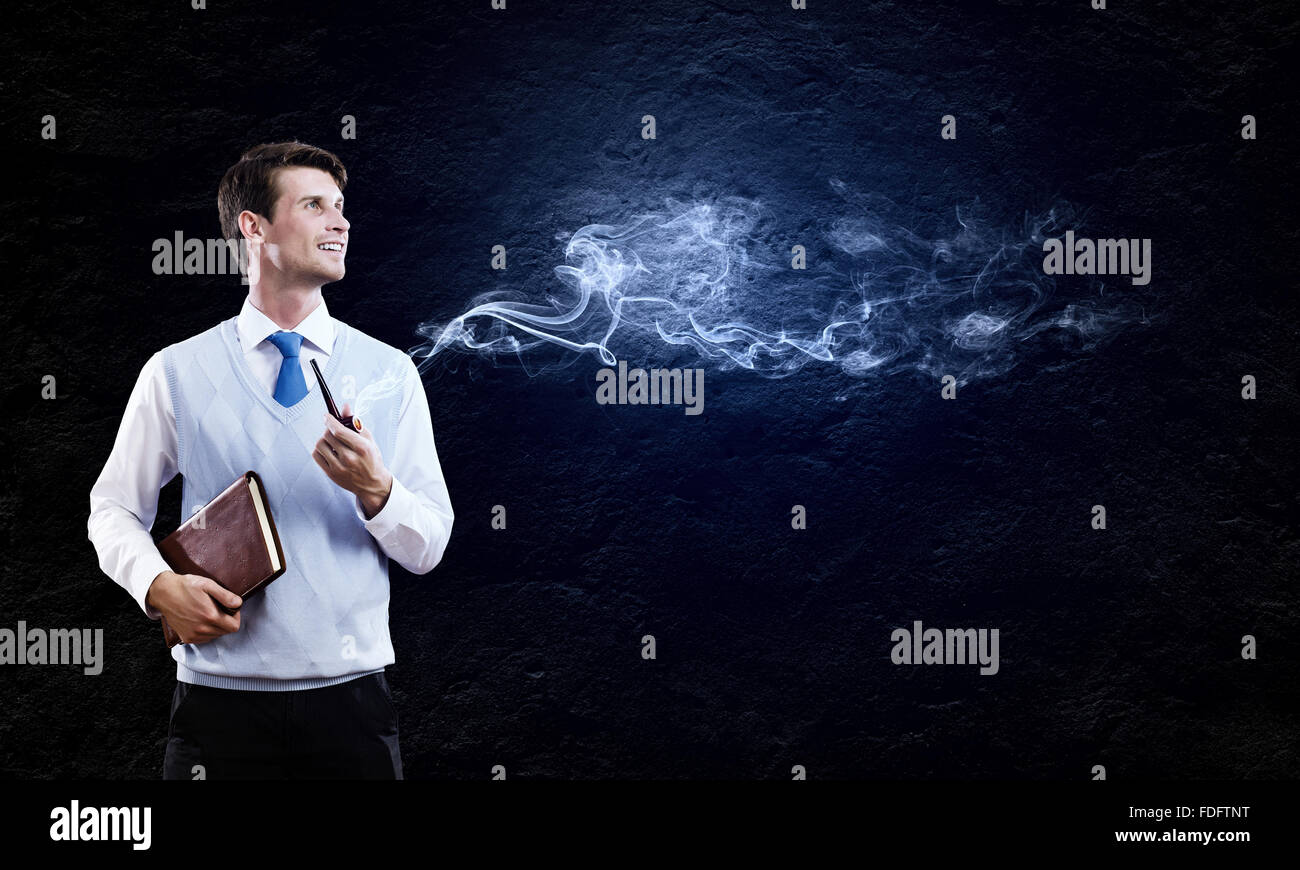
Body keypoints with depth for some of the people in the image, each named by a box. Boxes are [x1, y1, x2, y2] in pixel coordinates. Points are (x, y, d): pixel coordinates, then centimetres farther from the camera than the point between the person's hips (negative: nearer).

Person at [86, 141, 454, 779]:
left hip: (351, 698, 1)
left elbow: (429, 548, 3)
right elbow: (113, 510, 7)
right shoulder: (175, 373, 3)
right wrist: (160, 585, -11)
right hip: (220, 697, -1)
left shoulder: (389, 373, 4)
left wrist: (375, 489, -17)